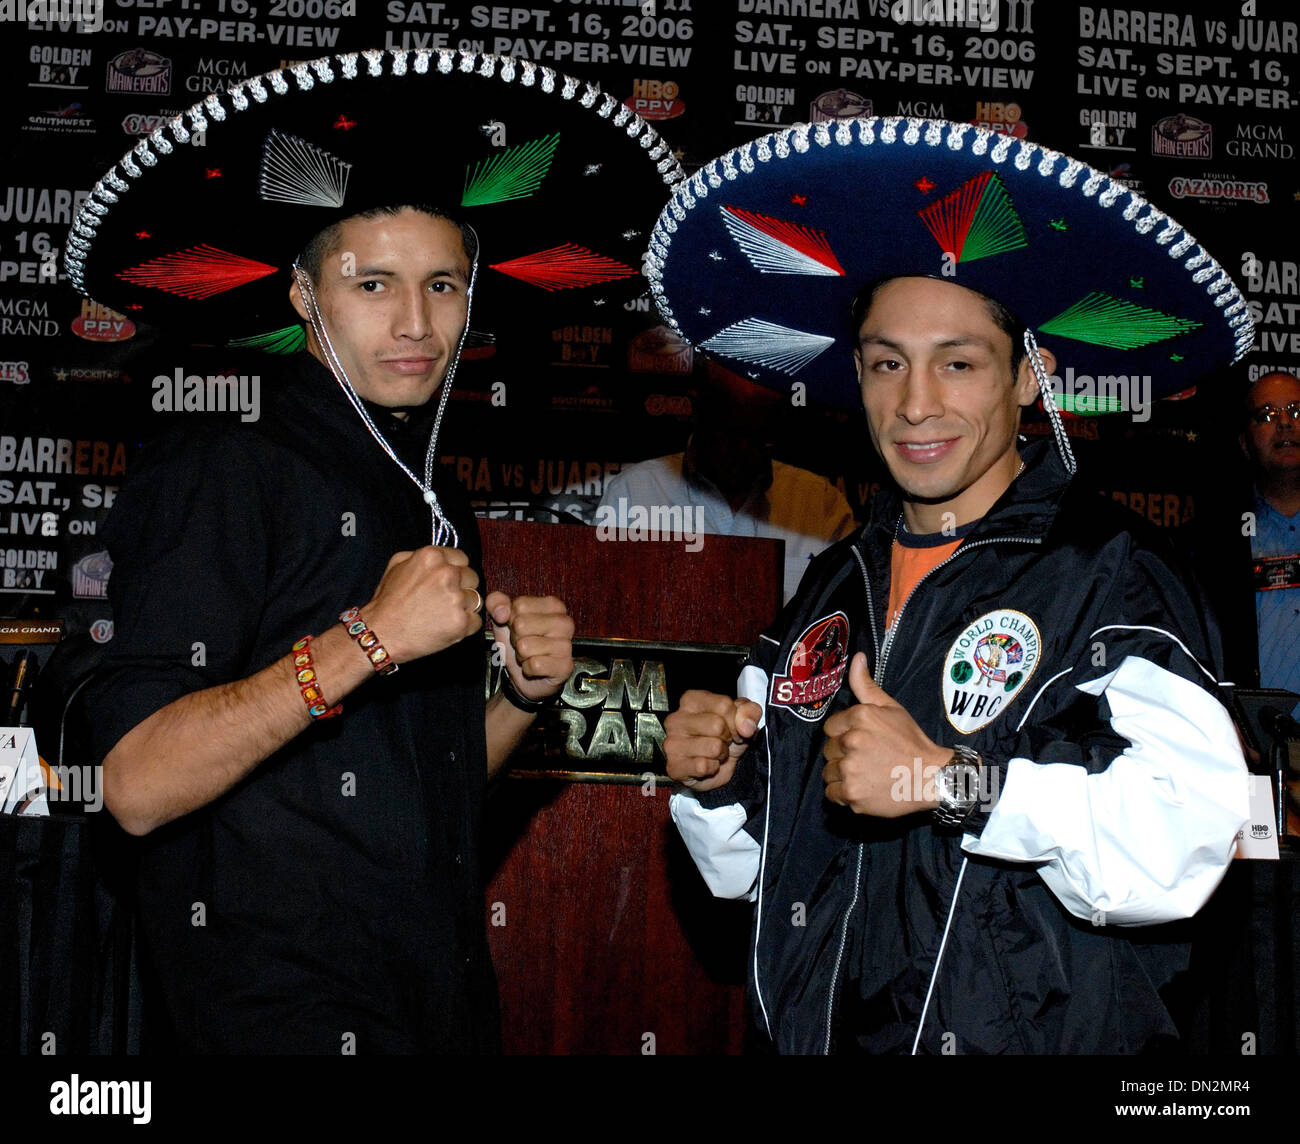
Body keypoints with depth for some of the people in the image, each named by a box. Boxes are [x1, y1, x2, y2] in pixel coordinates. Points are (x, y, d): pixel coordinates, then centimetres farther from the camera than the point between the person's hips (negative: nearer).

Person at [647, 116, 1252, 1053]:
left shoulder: (1106, 573, -13)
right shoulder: (833, 590, 7)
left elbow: (1180, 847, -26)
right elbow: (749, 870, 13)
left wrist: (954, 782, -28)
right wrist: (716, 783, -5)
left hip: (1038, 1036, -5)